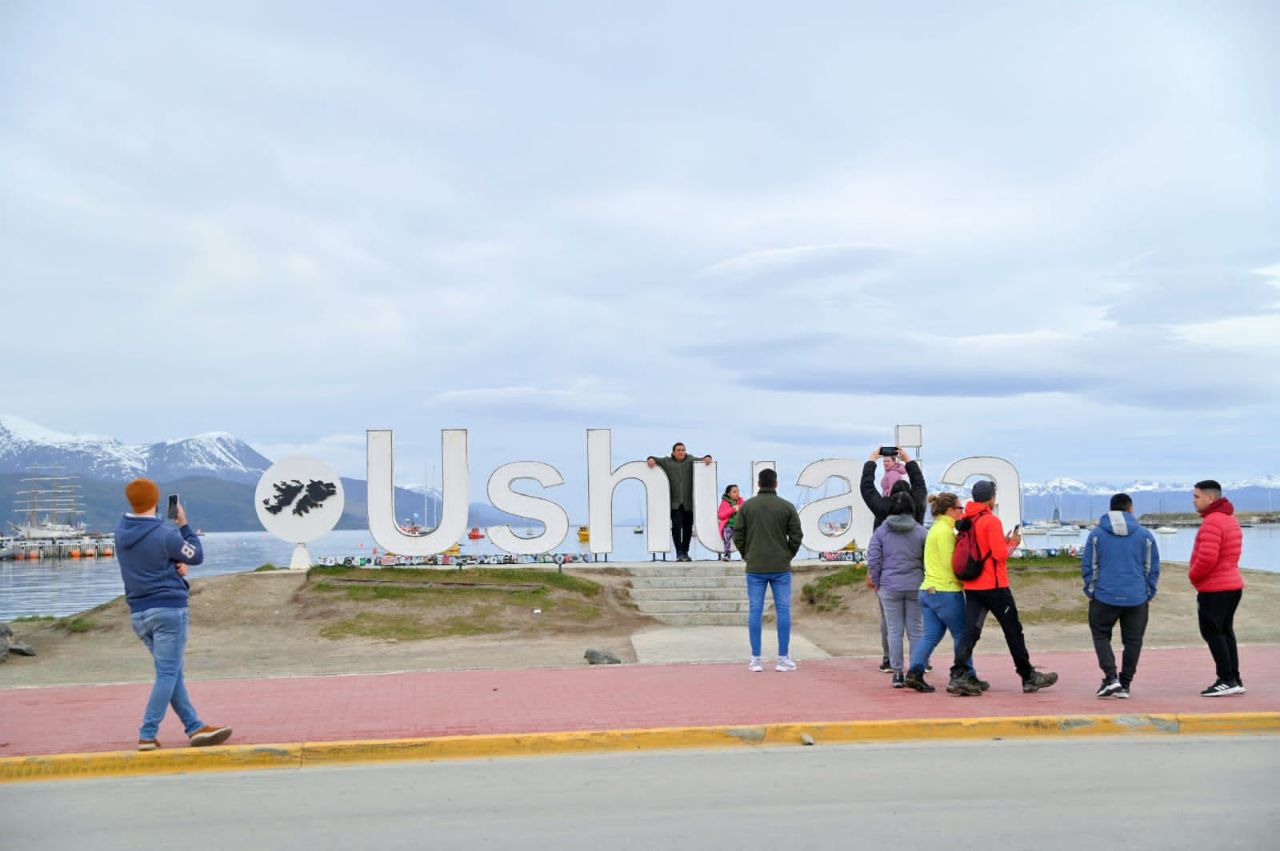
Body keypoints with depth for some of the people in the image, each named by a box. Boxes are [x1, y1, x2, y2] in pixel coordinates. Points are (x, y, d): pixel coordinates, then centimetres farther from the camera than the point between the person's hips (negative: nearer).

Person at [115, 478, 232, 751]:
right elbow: (197, 556, -1)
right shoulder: (165, 535, -16)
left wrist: (177, 563, -3)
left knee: (171, 673, 12)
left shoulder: (121, 532, 3)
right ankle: (147, 736, -5)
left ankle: (195, 727, 14)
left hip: (138, 613, 7)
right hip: (169, 609, -7)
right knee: (167, 674, -2)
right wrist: (183, 523, 7)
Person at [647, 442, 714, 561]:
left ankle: (685, 552, 16)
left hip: (689, 501, 2)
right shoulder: (667, 462, 9)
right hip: (675, 501, -1)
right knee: (676, 525, -10)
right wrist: (651, 459, -14)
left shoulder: (691, 460, 11)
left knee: (688, 527, 5)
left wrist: (707, 458, -17)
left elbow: (702, 460, 6)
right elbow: (655, 460, 9)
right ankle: (679, 553, -5)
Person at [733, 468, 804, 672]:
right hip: (781, 568, -1)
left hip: (755, 568, 1)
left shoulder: (746, 506, 2)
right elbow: (796, 535, -2)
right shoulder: (787, 507, -1)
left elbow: (738, 535, 1)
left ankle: (755, 659, 5)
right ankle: (783, 659, 5)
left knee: (755, 611, 5)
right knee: (783, 610, 5)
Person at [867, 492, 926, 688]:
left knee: (894, 631, 5)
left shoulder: (881, 532, -1)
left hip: (889, 587, 0)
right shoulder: (920, 531, -1)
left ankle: (897, 673, 6)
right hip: (915, 586, 0)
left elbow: (873, 560, -3)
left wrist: (876, 583, 7)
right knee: (915, 630, 8)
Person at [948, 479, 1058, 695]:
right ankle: (1028, 677, 17)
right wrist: (1012, 543, 1)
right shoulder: (991, 521, -13)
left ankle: (958, 677, -8)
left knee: (970, 631, 3)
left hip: (971, 586, 6)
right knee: (1013, 631, 7)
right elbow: (1000, 554, -17)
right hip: (994, 586, -6)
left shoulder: (965, 521, 9)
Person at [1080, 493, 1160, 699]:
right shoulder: (1145, 535, 3)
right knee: (1133, 641, 11)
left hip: (1104, 596, -1)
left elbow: (1087, 566, 1)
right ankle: (1125, 685, 12)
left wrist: (1090, 591, 10)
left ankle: (1110, 677, -4)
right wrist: (1149, 593, 16)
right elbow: (1153, 568, 8)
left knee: (1101, 635, 12)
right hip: (1137, 598, 1)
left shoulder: (1096, 533, 0)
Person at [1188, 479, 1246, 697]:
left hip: (1214, 589, -10)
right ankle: (1234, 680, 17)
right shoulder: (1230, 519, 15)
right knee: (1225, 632, 14)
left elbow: (1207, 558, -26)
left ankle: (1227, 680, -4)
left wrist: (1193, 575, -8)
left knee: (1212, 632, -4)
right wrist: (1197, 576, 12)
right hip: (1232, 584, 10)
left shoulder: (1212, 522, -18)